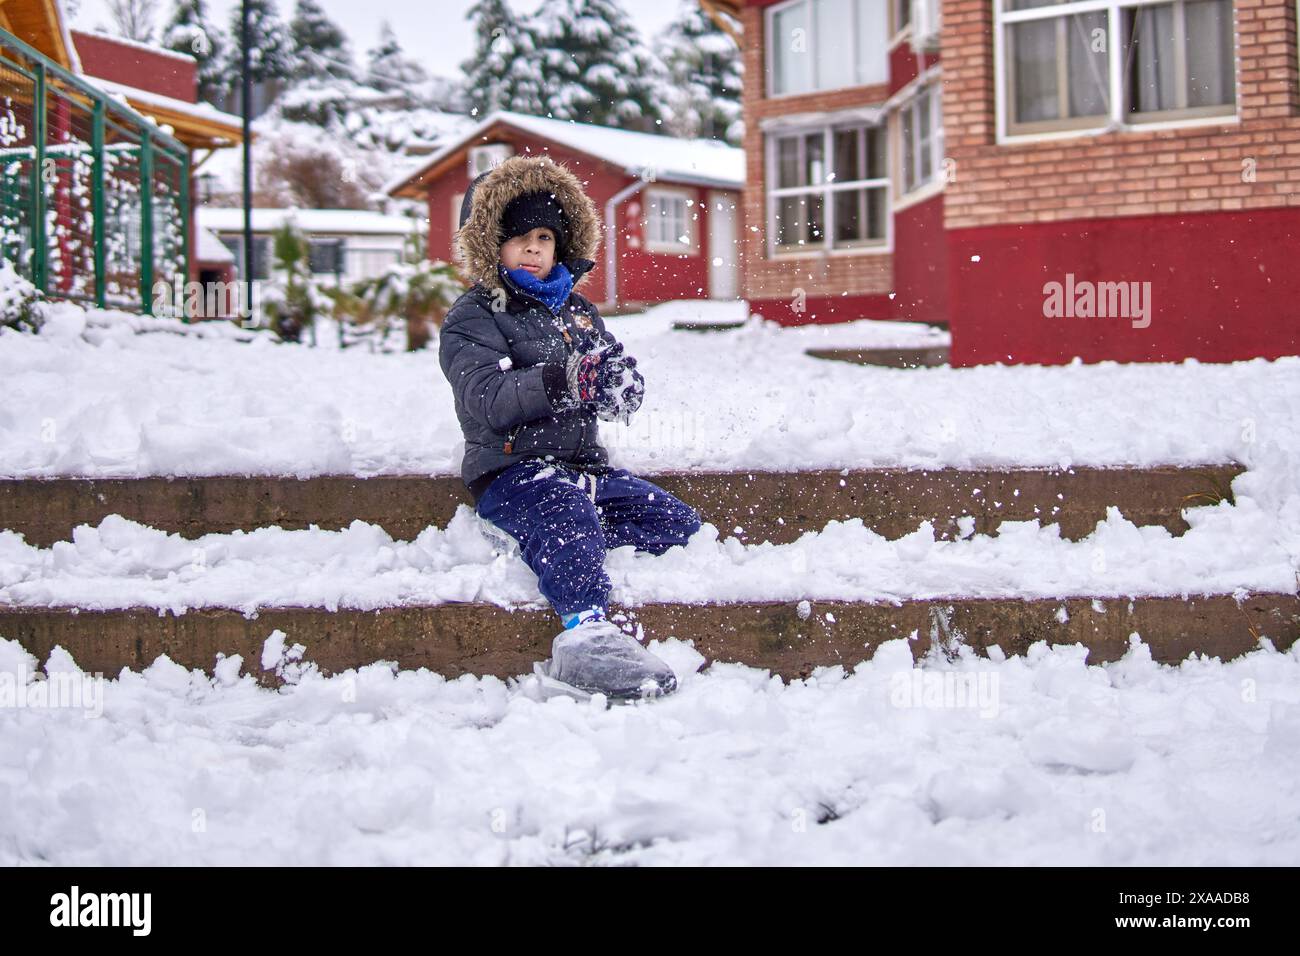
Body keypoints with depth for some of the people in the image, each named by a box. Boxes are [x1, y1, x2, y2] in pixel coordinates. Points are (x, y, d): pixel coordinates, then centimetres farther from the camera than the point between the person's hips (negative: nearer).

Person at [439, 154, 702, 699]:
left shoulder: (577, 310, 22)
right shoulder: (471, 318, 3)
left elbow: (626, 395, 15)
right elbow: (486, 398, -16)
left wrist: (618, 381, -12)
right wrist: (560, 381, -31)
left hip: (584, 465, 7)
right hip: (512, 471, -7)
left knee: (680, 525, -8)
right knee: (567, 517, -38)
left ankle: (570, 553, -15)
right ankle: (587, 635, -58)